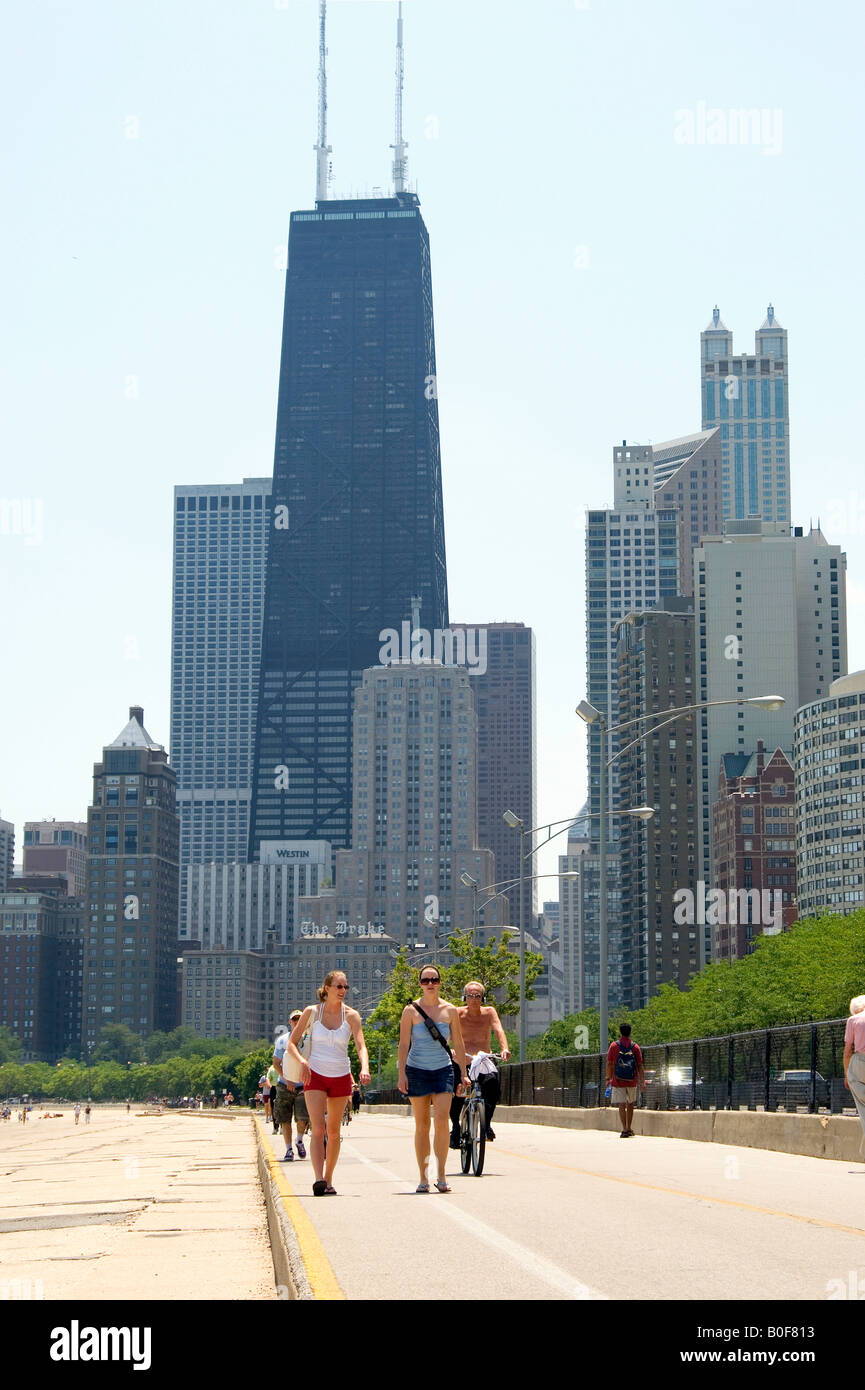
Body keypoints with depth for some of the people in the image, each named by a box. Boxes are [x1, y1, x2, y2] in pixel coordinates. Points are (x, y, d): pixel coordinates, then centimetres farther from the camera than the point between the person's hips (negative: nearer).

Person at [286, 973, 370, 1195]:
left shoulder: (351, 1016, 0)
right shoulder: (311, 1012, -1)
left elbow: (361, 1046, -11)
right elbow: (291, 1043, 2)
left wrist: (364, 1068, -31)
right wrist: (302, 1061, -18)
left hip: (341, 1077, 2)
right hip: (315, 1076, -2)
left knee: (333, 1132, 8)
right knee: (318, 1129, -15)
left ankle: (328, 1179, 20)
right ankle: (319, 1179, -25)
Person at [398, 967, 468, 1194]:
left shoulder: (450, 1011, 5)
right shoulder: (411, 1011, 1)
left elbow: (458, 1044, 10)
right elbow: (403, 1044, -1)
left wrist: (463, 1075, 7)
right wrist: (401, 1074, -9)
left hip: (443, 1070, 1)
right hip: (417, 1070, 0)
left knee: (441, 1121, -14)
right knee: (422, 1126, 3)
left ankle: (441, 1176, -7)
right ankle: (423, 1178, 9)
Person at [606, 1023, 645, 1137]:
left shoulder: (614, 1046, -4)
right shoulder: (635, 1047, 0)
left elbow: (609, 1064, -3)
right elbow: (640, 1066, -2)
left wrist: (608, 1078, 8)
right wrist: (643, 1082, 1)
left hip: (618, 1081, -2)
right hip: (632, 1081, 2)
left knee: (622, 1105, -3)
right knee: (630, 1104, 17)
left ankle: (625, 1130, -13)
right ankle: (629, 1129, 22)